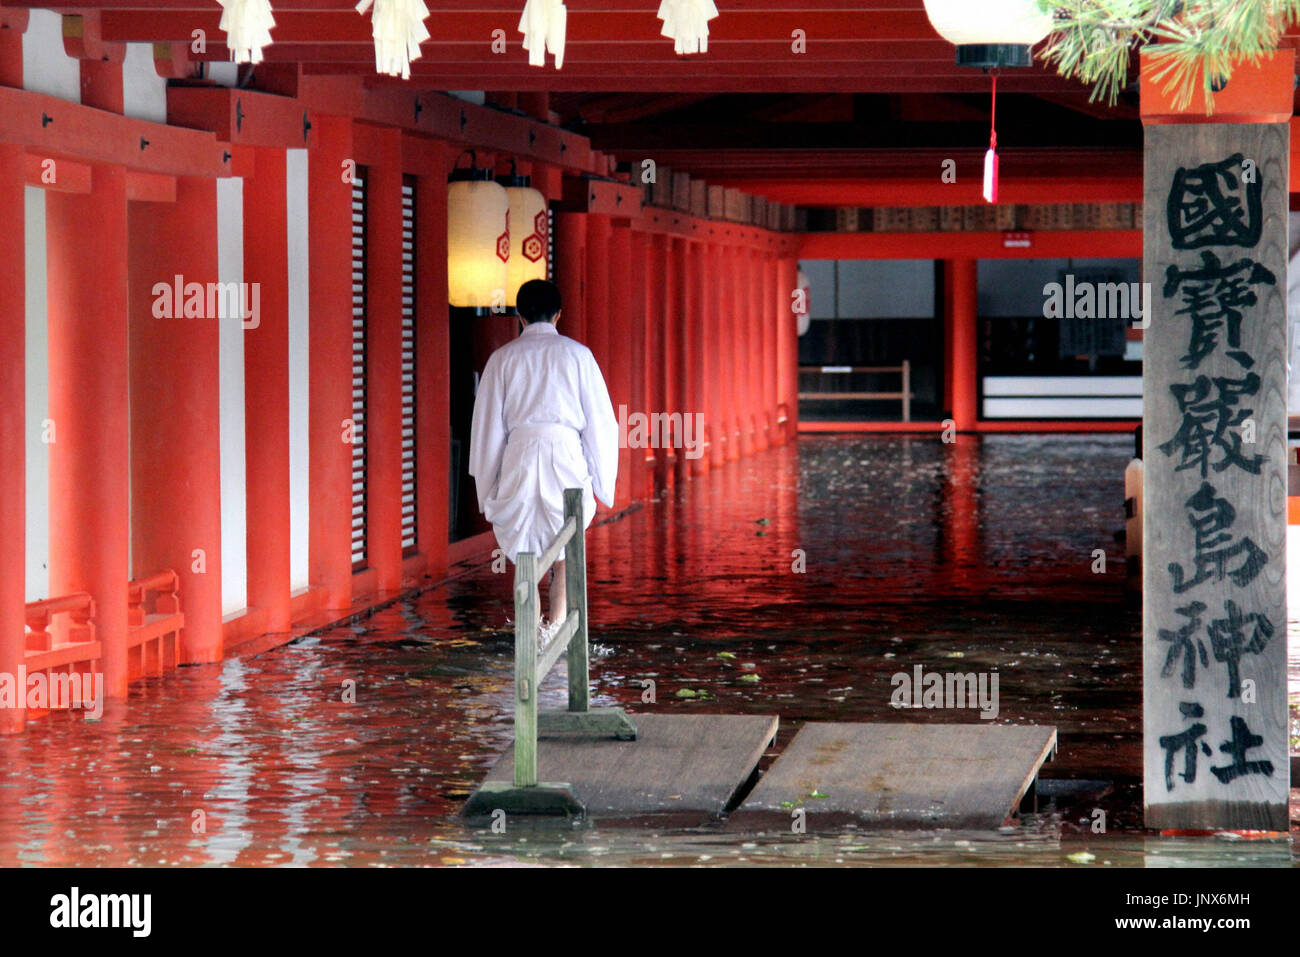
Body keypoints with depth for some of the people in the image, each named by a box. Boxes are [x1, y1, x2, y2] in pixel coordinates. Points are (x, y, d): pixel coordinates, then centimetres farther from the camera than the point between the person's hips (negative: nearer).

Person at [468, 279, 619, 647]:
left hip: (518, 457, 1)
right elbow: (599, 419, 5)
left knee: (525, 550, 10)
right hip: (566, 453, -1)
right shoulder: (577, 354, 5)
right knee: (565, 549, 10)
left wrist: (487, 485, 13)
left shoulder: (503, 359, 7)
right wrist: (602, 480, 11)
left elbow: (486, 424, 7)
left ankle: (531, 630, 1)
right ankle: (556, 621, -9)